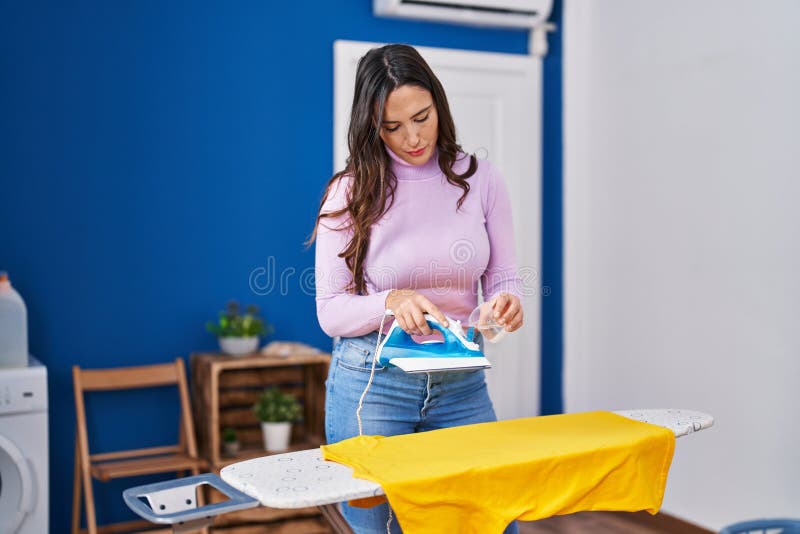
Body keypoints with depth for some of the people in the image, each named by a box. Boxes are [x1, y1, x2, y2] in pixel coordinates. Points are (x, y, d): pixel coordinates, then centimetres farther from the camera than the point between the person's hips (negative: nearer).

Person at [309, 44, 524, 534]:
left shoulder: (480, 180, -1)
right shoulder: (351, 192, -6)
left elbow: (504, 278, 4)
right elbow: (330, 311, -6)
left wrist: (508, 303, -19)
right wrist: (392, 302, -25)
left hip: (462, 383, 2)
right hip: (372, 383, -2)